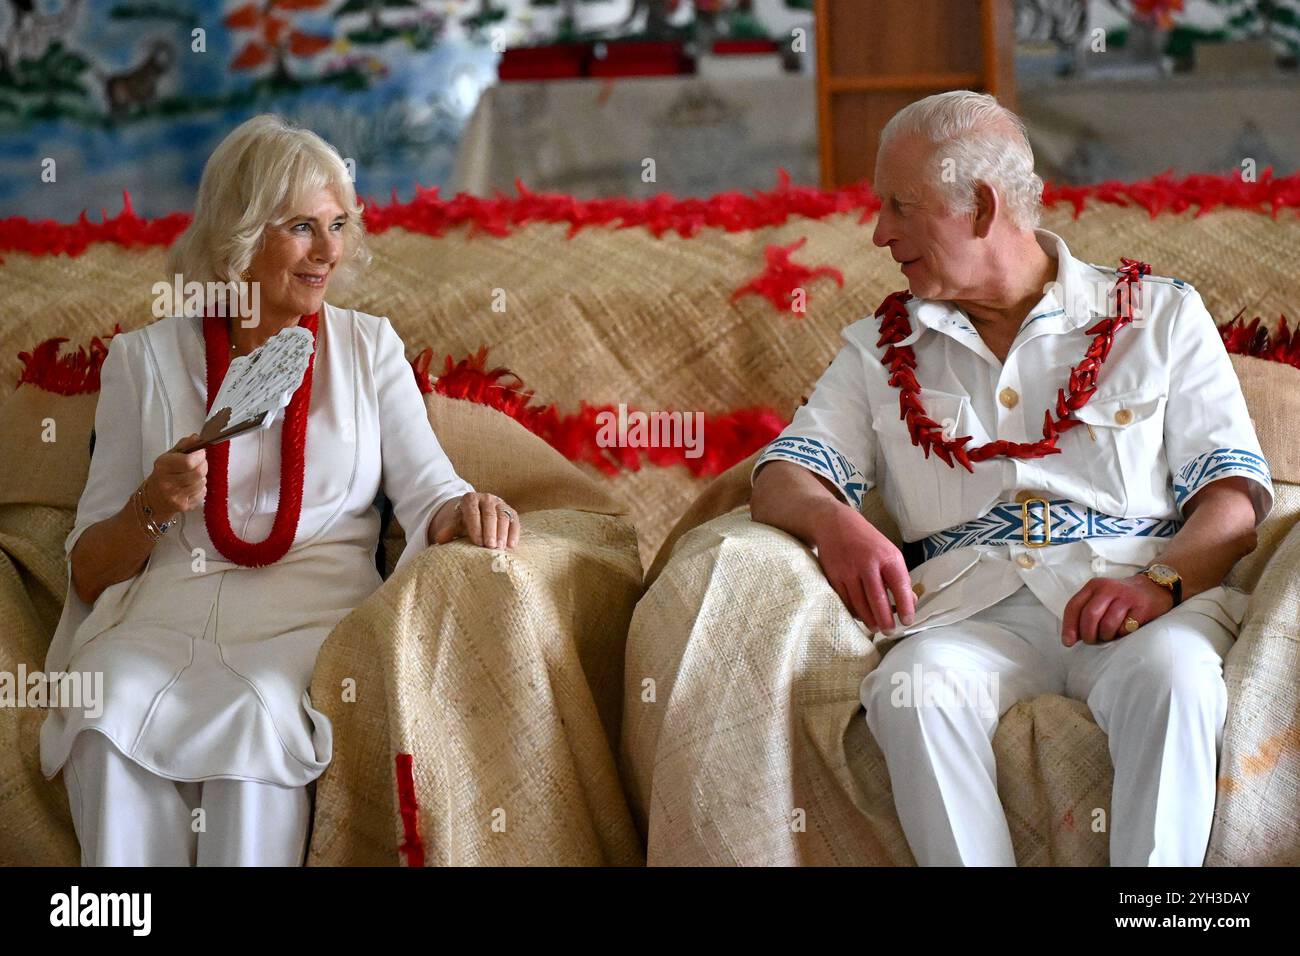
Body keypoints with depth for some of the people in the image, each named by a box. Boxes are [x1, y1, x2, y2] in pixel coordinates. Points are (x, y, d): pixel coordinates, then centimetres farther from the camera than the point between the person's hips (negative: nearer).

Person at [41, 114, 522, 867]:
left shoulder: (368, 346, 16)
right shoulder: (145, 358, 12)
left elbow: (426, 491, 4)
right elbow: (88, 571, 11)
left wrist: (463, 514, -20)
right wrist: (152, 508, -10)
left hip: (312, 609, 0)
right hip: (162, 613, 0)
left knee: (261, 710, -35)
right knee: (109, 715, -33)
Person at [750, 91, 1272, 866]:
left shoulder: (1161, 316, 13)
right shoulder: (881, 350, 22)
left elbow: (1236, 490, 5)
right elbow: (786, 474, 11)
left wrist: (1162, 581, -17)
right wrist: (836, 523, -14)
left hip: (1127, 591, -1)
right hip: (971, 608, 2)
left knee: (1173, 674, -36)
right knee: (912, 688, -33)